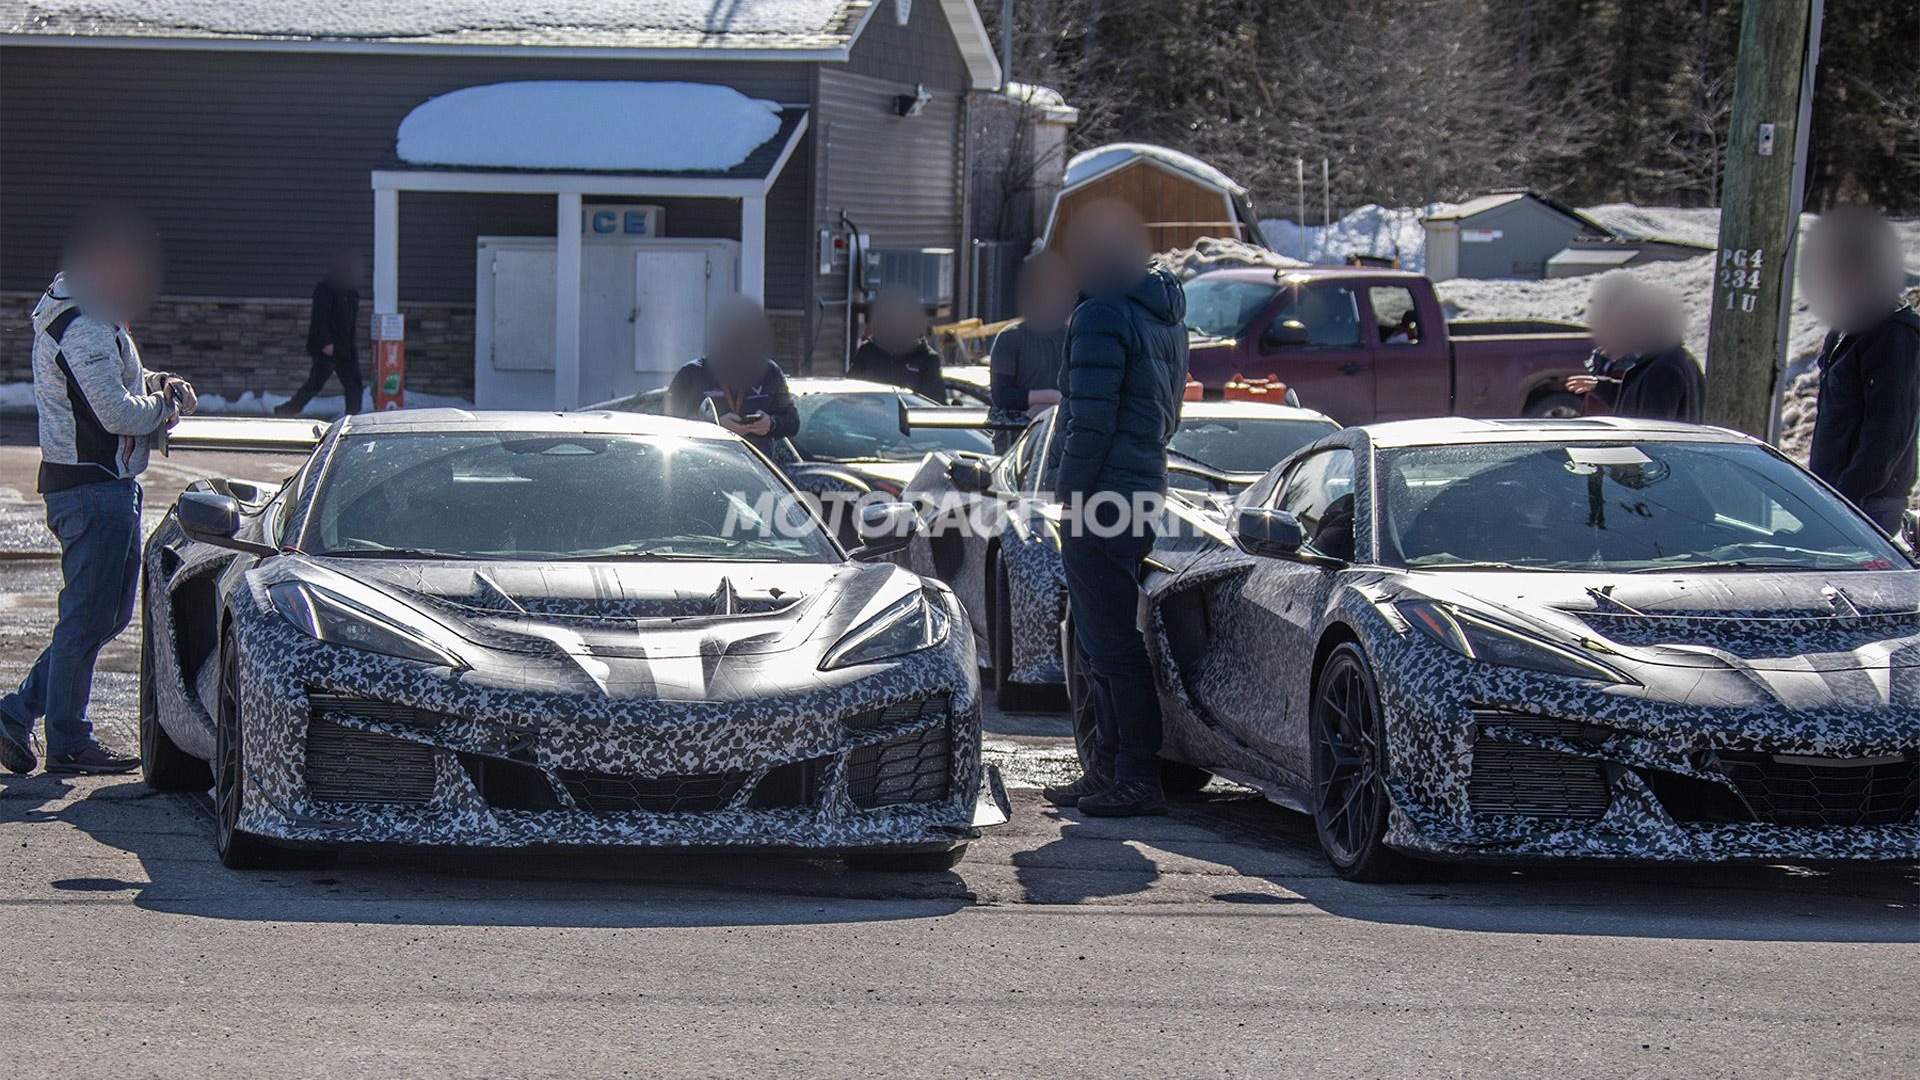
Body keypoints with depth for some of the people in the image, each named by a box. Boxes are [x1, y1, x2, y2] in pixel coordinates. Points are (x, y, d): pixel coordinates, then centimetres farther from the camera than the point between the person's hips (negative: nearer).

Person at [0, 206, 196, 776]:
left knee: (110, 613, 15)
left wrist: (157, 384, 7)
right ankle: (69, 744, 5)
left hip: (108, 485, 11)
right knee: (88, 617, -3)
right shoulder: (84, 328, -19)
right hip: (93, 488, -11)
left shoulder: (94, 316, 15)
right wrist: (164, 404, -6)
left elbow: (112, 382, 27)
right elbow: (118, 412, -25)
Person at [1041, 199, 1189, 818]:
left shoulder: (1102, 317, -15)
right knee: (1100, 640, 18)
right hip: (1144, 489, 10)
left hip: (1104, 500, -10)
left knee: (1111, 645, -7)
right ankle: (1107, 767, 24)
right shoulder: (1164, 314, 15)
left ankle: (1139, 779, -6)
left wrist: (1071, 493, -13)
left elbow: (1092, 420, -20)